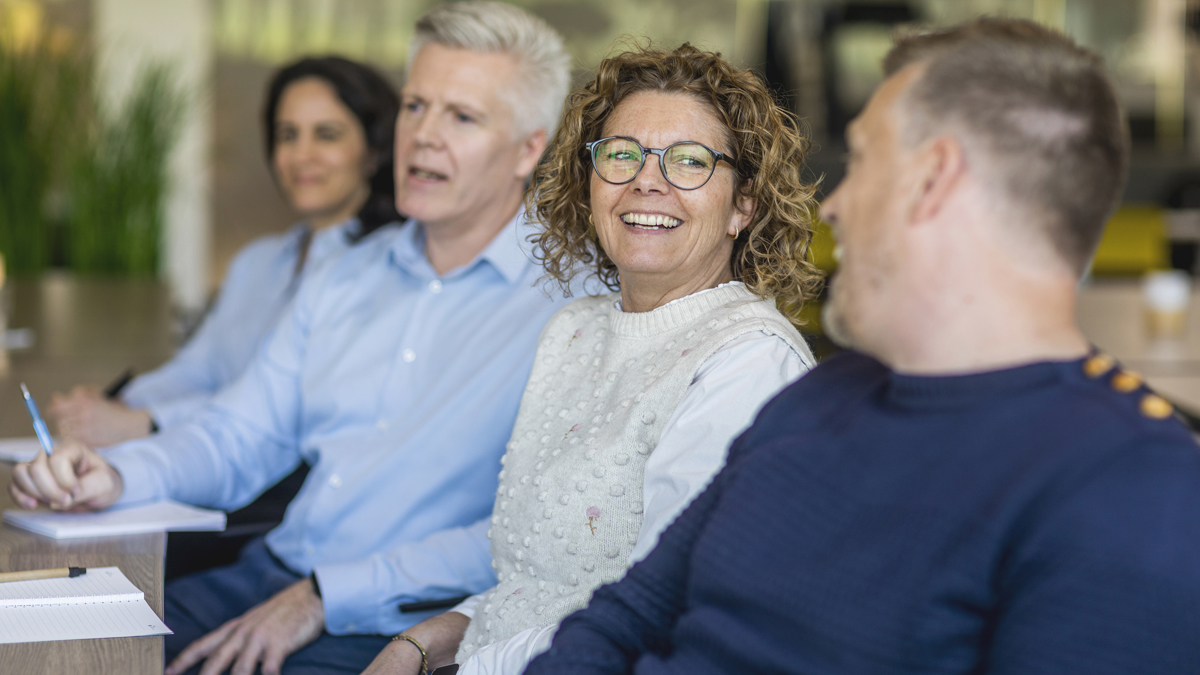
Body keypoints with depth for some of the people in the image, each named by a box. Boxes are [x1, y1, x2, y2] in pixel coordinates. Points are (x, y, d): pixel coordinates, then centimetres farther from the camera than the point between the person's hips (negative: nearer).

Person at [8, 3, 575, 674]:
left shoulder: (571, 303, -8)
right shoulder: (345, 282, 17)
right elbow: (237, 440, 19)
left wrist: (326, 597, -16)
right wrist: (118, 474, -3)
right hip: (267, 579, 6)